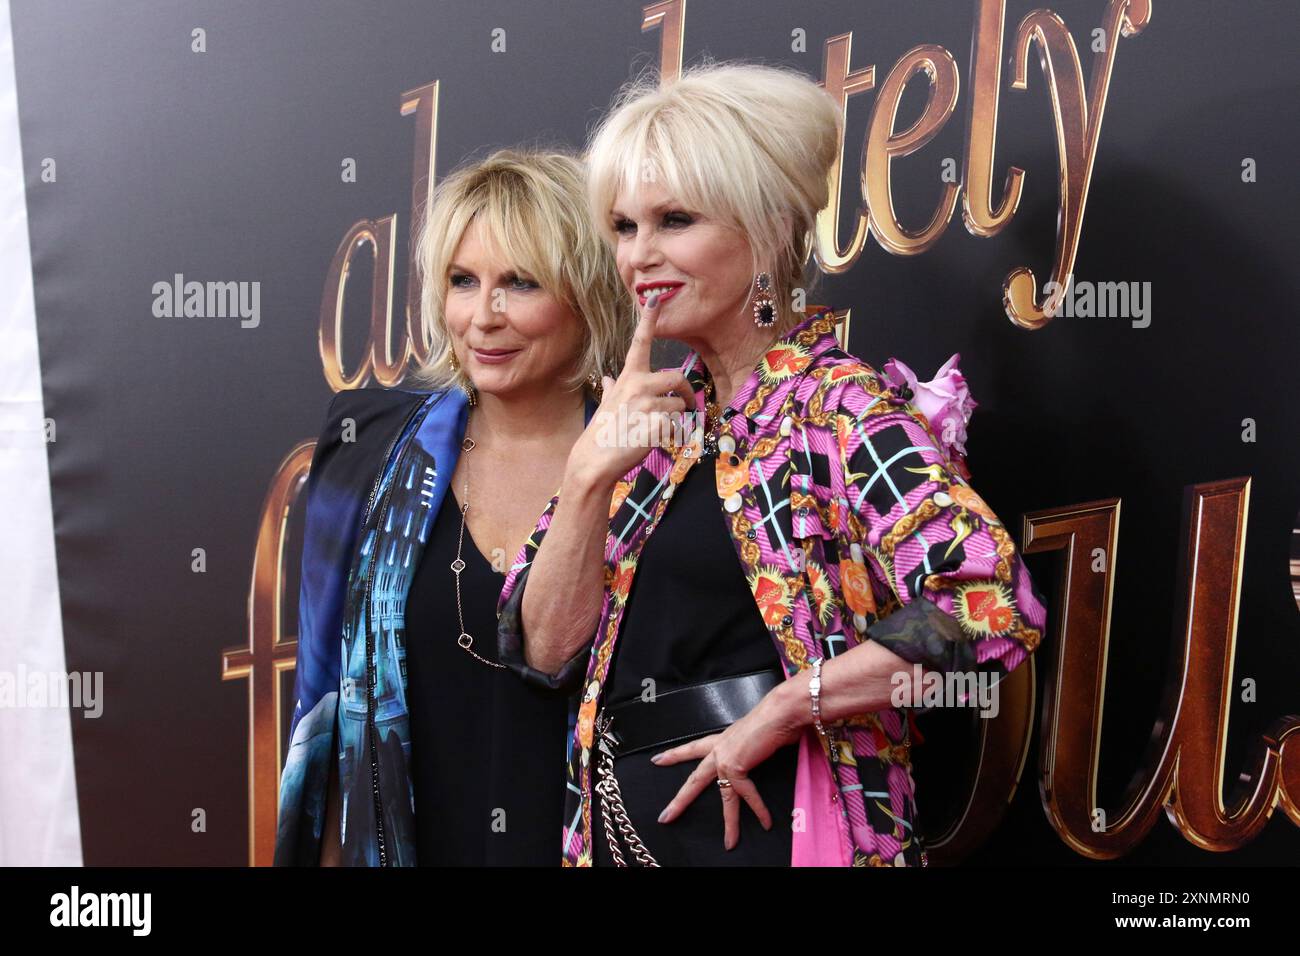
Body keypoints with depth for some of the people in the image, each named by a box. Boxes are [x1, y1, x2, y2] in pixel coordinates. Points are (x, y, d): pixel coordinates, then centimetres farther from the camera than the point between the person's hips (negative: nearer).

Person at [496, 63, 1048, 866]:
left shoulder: (838, 406, -13)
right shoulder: (658, 414, 5)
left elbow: (994, 607, -27)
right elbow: (547, 652, 1)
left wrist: (778, 708, -19)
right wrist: (590, 473, -13)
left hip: (767, 826, -6)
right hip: (622, 825, 6)